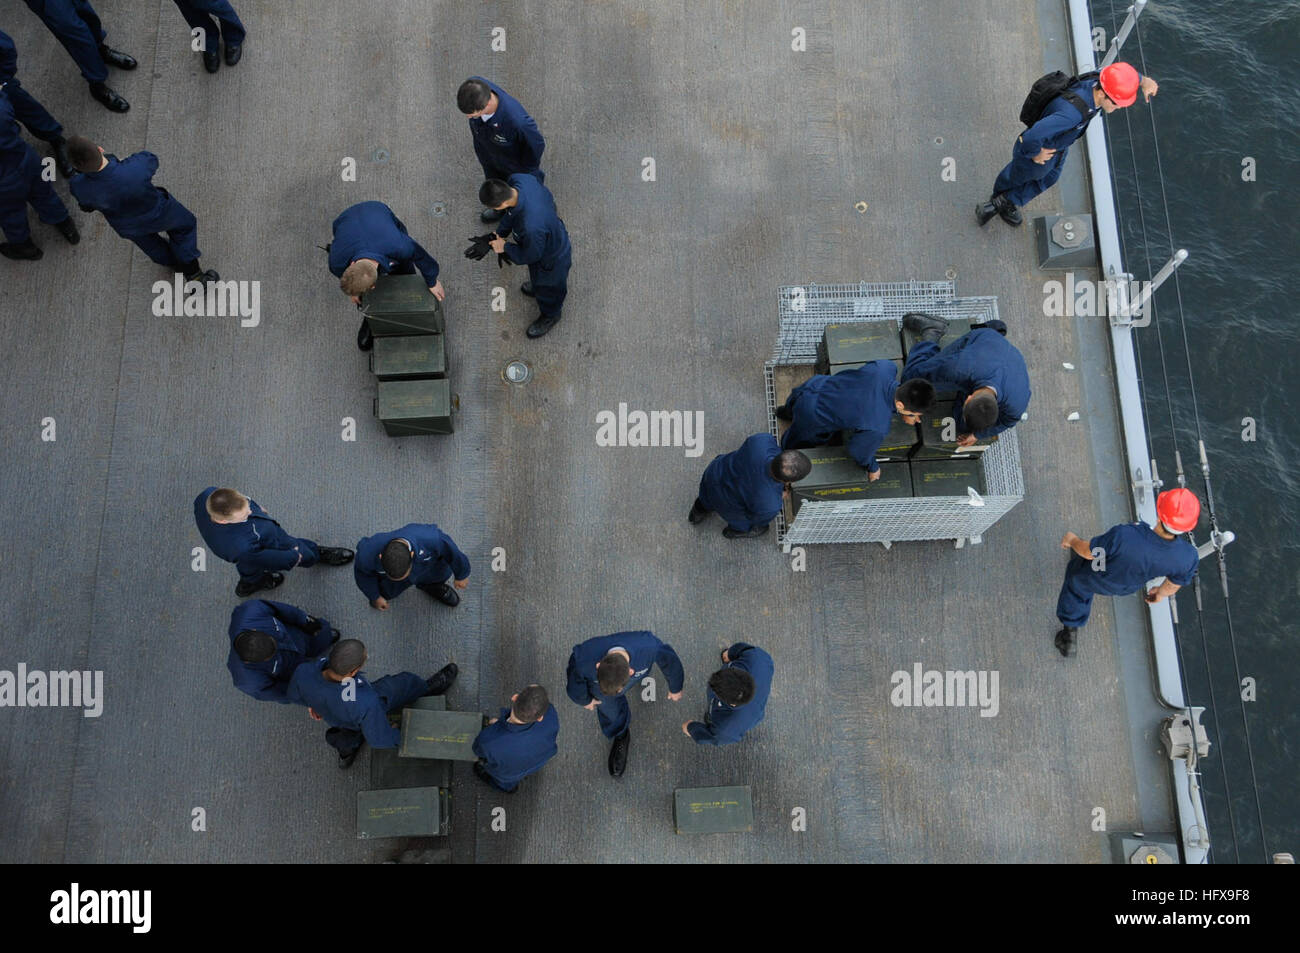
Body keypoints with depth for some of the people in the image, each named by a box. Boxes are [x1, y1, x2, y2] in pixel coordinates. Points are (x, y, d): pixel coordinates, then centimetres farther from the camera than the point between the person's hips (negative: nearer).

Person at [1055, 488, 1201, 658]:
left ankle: (1070, 632, 45)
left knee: (1076, 586, 31)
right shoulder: (1188, 557, -35)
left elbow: (1088, 551, -26)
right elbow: (1174, 585, -12)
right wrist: (1161, 593, 13)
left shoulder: (1123, 536, -47)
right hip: (1128, 588, 4)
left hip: (1095, 579, -3)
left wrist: (1072, 540, -2)